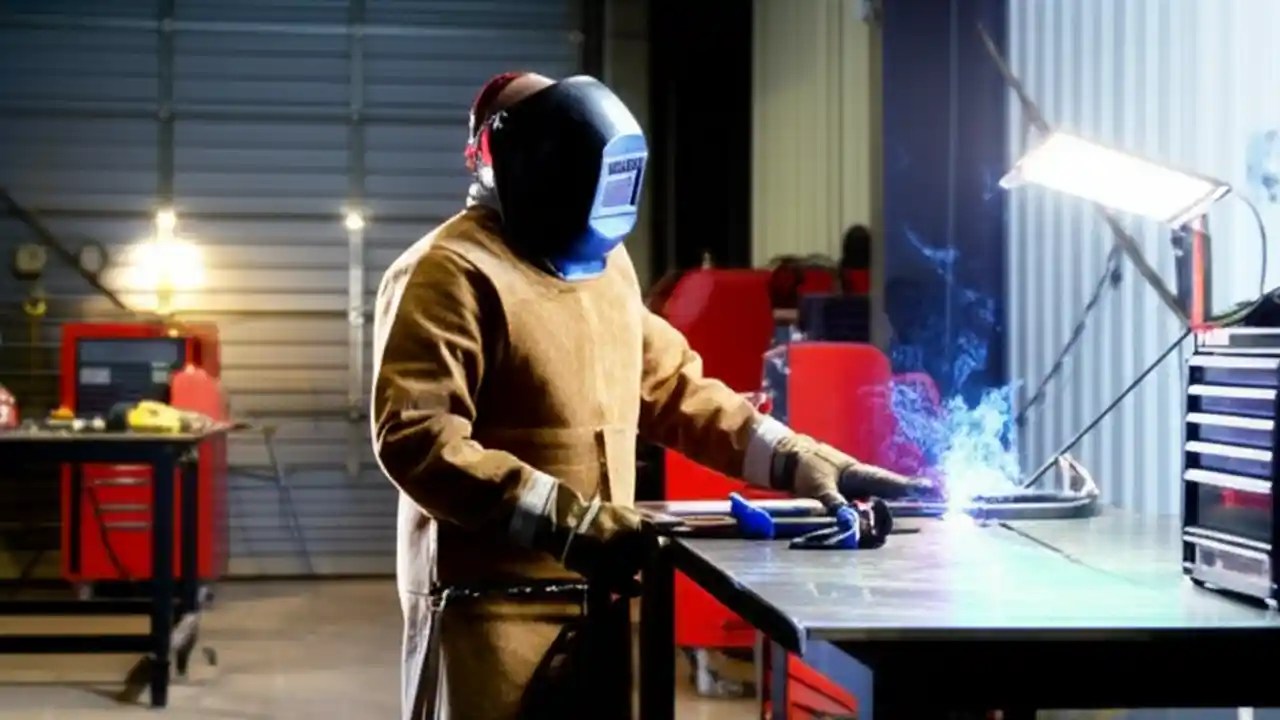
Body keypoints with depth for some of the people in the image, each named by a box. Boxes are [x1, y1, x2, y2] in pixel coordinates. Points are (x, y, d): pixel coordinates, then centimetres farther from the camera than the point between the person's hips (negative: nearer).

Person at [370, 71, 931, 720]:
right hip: (489, 606, -8)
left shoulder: (605, 264, 15)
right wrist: (567, 520, -28)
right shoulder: (452, 274, -13)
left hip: (591, 598, 8)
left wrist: (800, 462, 9)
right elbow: (412, 437, -22)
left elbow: (674, 389, 21)